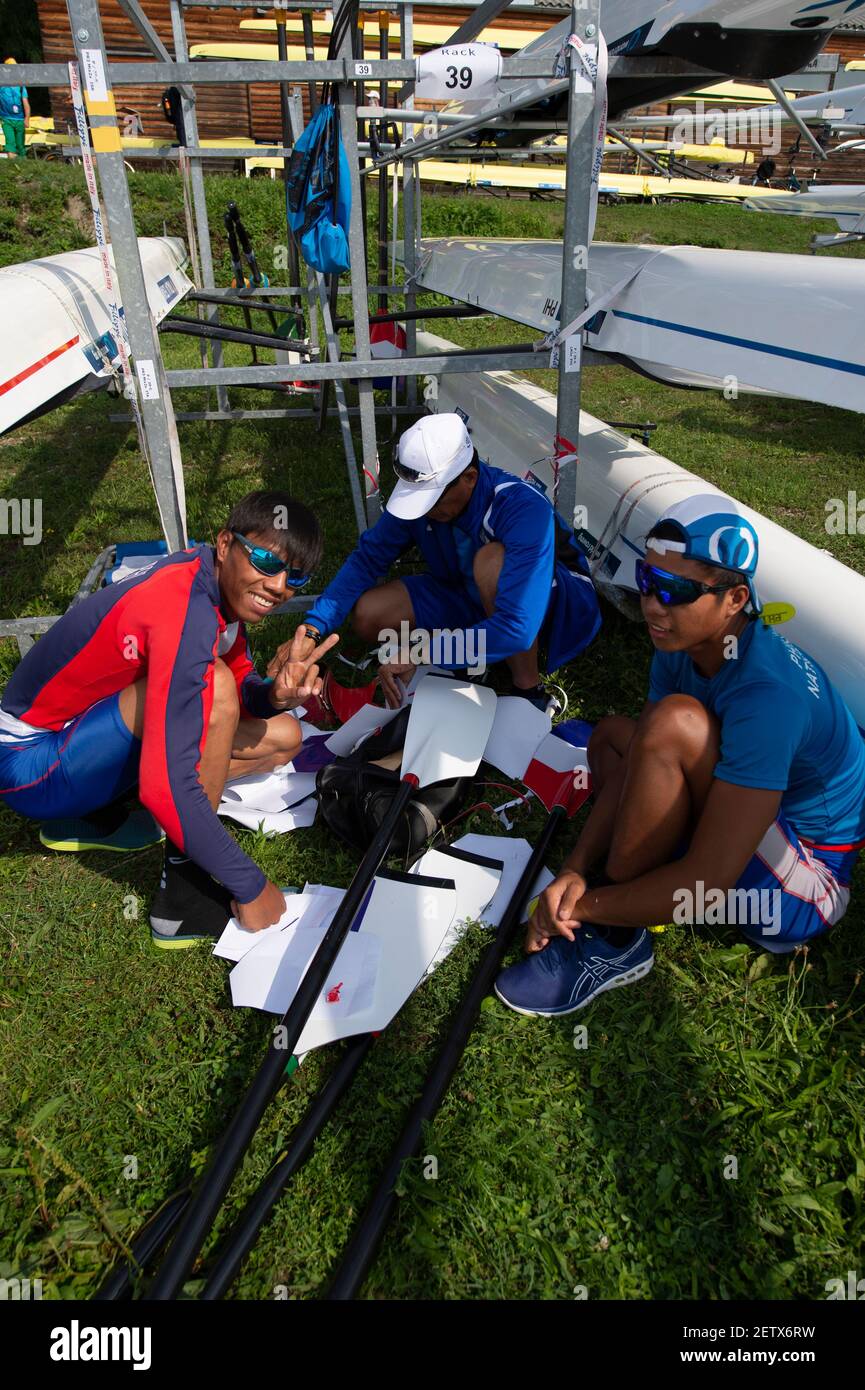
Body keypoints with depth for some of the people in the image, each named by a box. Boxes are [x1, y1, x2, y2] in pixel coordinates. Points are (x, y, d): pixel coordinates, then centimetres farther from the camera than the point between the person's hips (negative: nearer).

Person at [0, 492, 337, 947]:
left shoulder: (219, 581, -5)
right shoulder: (187, 611, -32)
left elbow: (243, 685, 3)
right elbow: (165, 787, -37)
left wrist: (275, 695, -22)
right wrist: (252, 887, -27)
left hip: (85, 729, 9)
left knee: (283, 737, 5)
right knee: (211, 685, -32)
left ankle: (96, 816, 10)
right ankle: (183, 896, -18)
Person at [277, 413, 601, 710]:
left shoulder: (523, 508, -36)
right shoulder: (420, 493, -18)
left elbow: (517, 627, -44)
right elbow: (368, 557, -8)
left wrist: (420, 653, -42)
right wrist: (313, 629, -20)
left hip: (551, 599, -5)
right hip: (472, 597, 5)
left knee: (491, 559, -38)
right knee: (368, 615, -13)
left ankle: (529, 691, -21)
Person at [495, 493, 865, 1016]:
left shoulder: (768, 695, -33)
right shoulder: (683, 645, -8)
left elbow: (708, 883, -34)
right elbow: (641, 766, -4)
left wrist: (583, 905, -22)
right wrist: (575, 869, -17)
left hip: (806, 890, -8)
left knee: (675, 722, -31)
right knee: (612, 734, 10)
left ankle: (613, 939, -15)